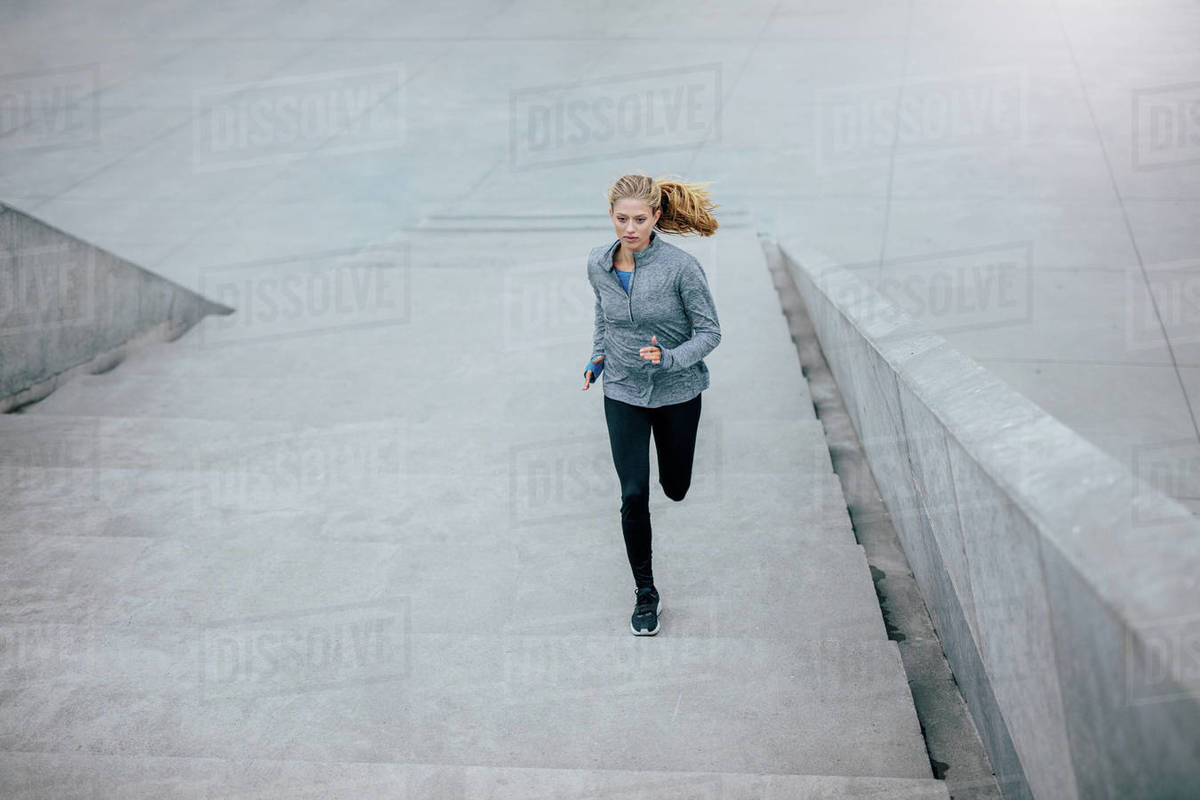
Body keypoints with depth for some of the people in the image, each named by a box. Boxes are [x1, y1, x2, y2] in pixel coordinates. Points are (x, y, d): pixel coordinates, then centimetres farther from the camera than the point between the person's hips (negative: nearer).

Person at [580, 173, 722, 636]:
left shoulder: (680, 266, -20)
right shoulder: (598, 264, -7)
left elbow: (709, 332, -13)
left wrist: (669, 359, -28)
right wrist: (597, 356, 5)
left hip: (677, 391, -1)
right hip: (623, 392, 2)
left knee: (675, 488, 15)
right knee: (634, 494, -5)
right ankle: (645, 593, 10)